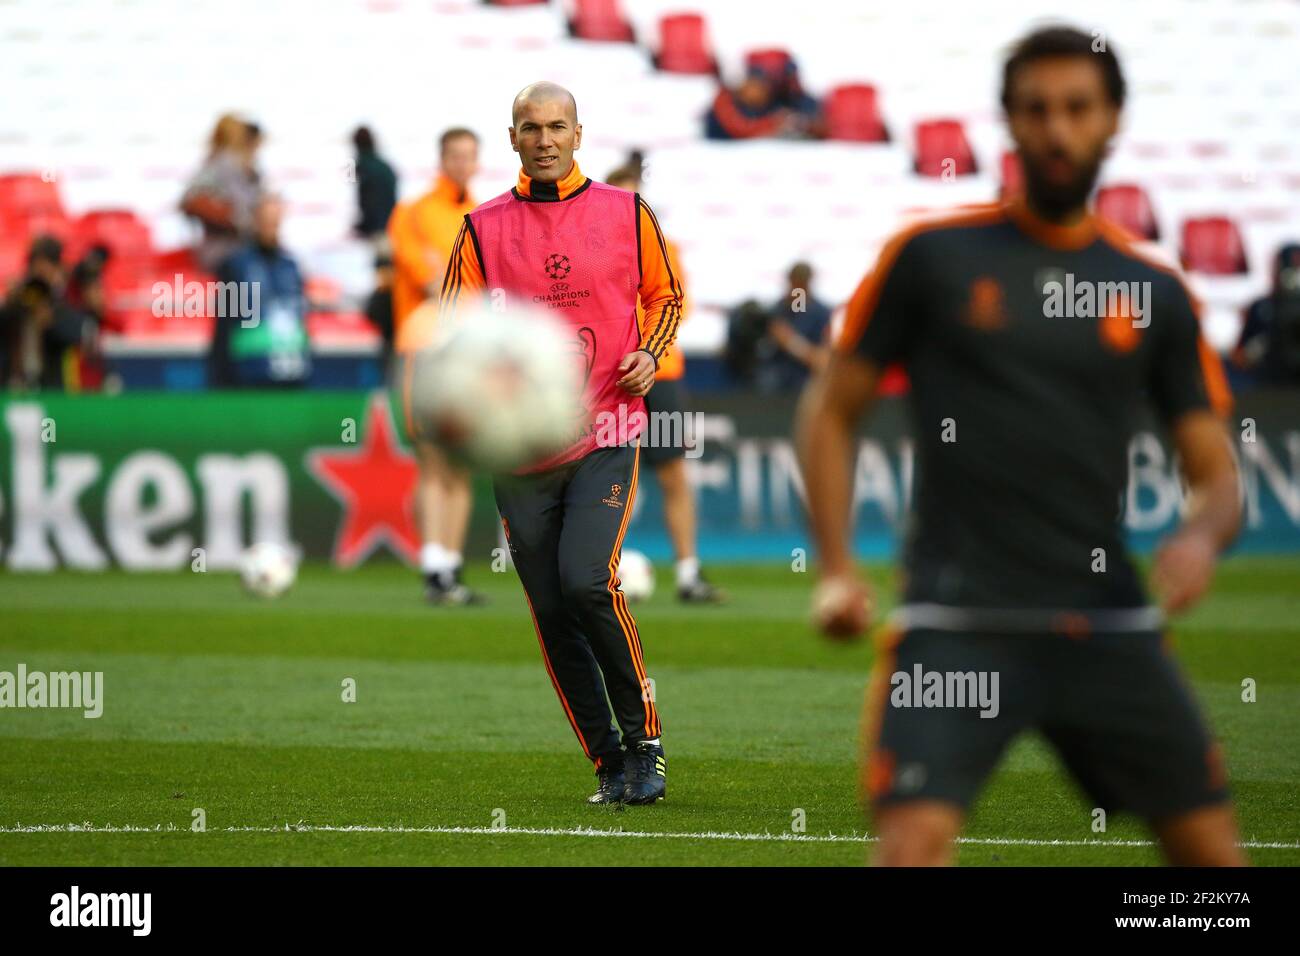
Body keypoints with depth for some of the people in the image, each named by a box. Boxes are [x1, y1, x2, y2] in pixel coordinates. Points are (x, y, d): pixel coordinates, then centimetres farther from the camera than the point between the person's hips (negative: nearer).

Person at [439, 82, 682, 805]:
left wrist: (651, 354, -1)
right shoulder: (484, 229, 5)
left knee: (587, 578, -20)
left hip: (608, 435, -2)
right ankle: (611, 765, 14)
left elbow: (665, 295, 18)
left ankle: (644, 739, -4)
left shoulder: (627, 215, 5)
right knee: (552, 610, 2)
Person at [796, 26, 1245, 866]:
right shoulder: (931, 256, 2)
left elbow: (1217, 473, 11)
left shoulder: (1156, 294, 9)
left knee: (1213, 852, 3)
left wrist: (1200, 538, -13)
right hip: (958, 627, -3)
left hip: (1109, 626, 3)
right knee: (912, 844, -19)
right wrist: (838, 570, -4)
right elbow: (832, 411, 8)